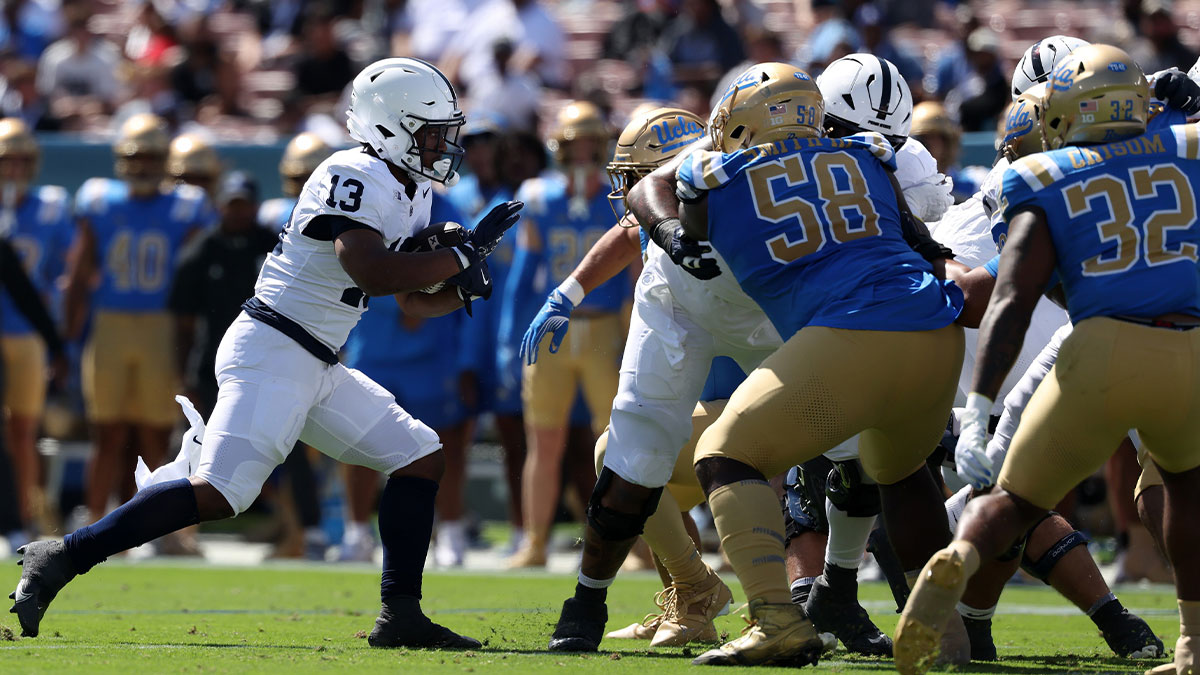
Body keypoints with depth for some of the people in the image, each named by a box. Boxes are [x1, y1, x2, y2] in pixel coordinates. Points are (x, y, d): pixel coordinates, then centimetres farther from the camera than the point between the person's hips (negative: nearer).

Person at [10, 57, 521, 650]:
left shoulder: (412, 195, 16)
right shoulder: (355, 177, -14)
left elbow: (416, 301, 25)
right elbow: (370, 272, -29)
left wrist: (465, 286, 4)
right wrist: (460, 257, -17)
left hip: (317, 369, 10)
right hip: (272, 352, -10)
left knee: (420, 460, 9)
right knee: (217, 494, -20)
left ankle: (400, 616, 8)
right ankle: (63, 559, -14)